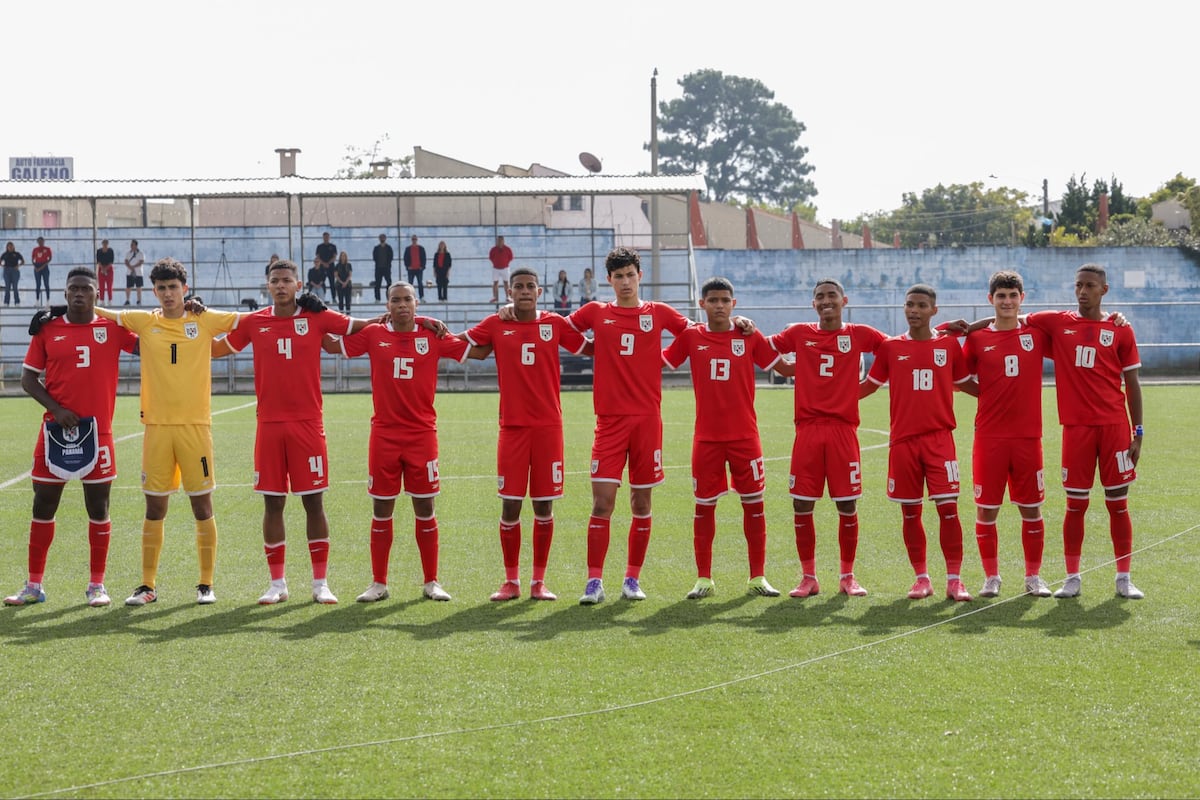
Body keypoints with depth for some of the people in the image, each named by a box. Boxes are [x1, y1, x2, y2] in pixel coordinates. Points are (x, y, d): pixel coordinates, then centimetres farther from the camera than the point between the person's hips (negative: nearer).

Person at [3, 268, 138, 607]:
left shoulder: (113, 328, 3)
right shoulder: (47, 330, 4)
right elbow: (28, 378, 5)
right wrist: (56, 408, -9)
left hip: (98, 431, -1)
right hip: (56, 430, 1)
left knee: (98, 508, 4)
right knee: (43, 504, 4)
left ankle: (97, 585, 14)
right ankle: (34, 585, 13)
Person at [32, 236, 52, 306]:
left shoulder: (47, 249, 2)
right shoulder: (35, 250, 8)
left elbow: (50, 258, -4)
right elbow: (33, 259, 8)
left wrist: (43, 266, -14)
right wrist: (35, 266, -9)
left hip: (44, 267, -2)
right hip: (37, 267, 2)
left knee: (46, 284, -4)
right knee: (38, 284, 3)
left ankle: (48, 300, -4)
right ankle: (37, 300, 4)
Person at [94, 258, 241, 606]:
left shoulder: (205, 321, 3)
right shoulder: (144, 322, 7)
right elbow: (102, 313, 16)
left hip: (195, 425, -1)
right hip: (156, 425, 1)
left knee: (202, 505, 2)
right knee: (154, 507, 5)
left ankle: (206, 584, 11)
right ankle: (148, 586, 13)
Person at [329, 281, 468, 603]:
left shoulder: (432, 336, 3)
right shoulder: (374, 334, 3)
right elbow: (332, 344, 10)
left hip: (422, 434, 0)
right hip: (384, 434, 0)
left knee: (425, 508, 4)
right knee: (381, 510, 4)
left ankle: (431, 582, 13)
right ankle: (378, 583, 14)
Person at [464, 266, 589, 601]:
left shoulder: (556, 324, 5)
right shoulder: (495, 325, 4)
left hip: (549, 426, 0)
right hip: (512, 426, 0)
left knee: (544, 506, 3)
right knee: (510, 505, -1)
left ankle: (539, 582, 12)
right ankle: (511, 581, 11)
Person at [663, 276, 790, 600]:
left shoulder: (749, 337, 2)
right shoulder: (690, 337, 2)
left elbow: (786, 367, 7)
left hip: (745, 436, 0)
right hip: (706, 437, 0)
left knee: (754, 503, 2)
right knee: (704, 506, 4)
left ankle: (758, 577, 12)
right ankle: (703, 579, 14)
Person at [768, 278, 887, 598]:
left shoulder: (859, 335, 6)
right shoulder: (799, 334, 9)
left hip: (844, 430, -1)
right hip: (808, 429, 1)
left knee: (848, 506, 0)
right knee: (801, 506, 0)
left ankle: (847, 575, 14)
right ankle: (808, 577, 12)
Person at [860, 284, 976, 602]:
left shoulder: (949, 345, 6)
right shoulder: (890, 347, 6)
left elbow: (966, 383, 17)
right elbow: (869, 384, 15)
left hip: (940, 438, -1)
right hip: (903, 440, 1)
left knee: (948, 507, -8)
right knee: (910, 512, 5)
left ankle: (954, 580, -3)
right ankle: (922, 578, 16)